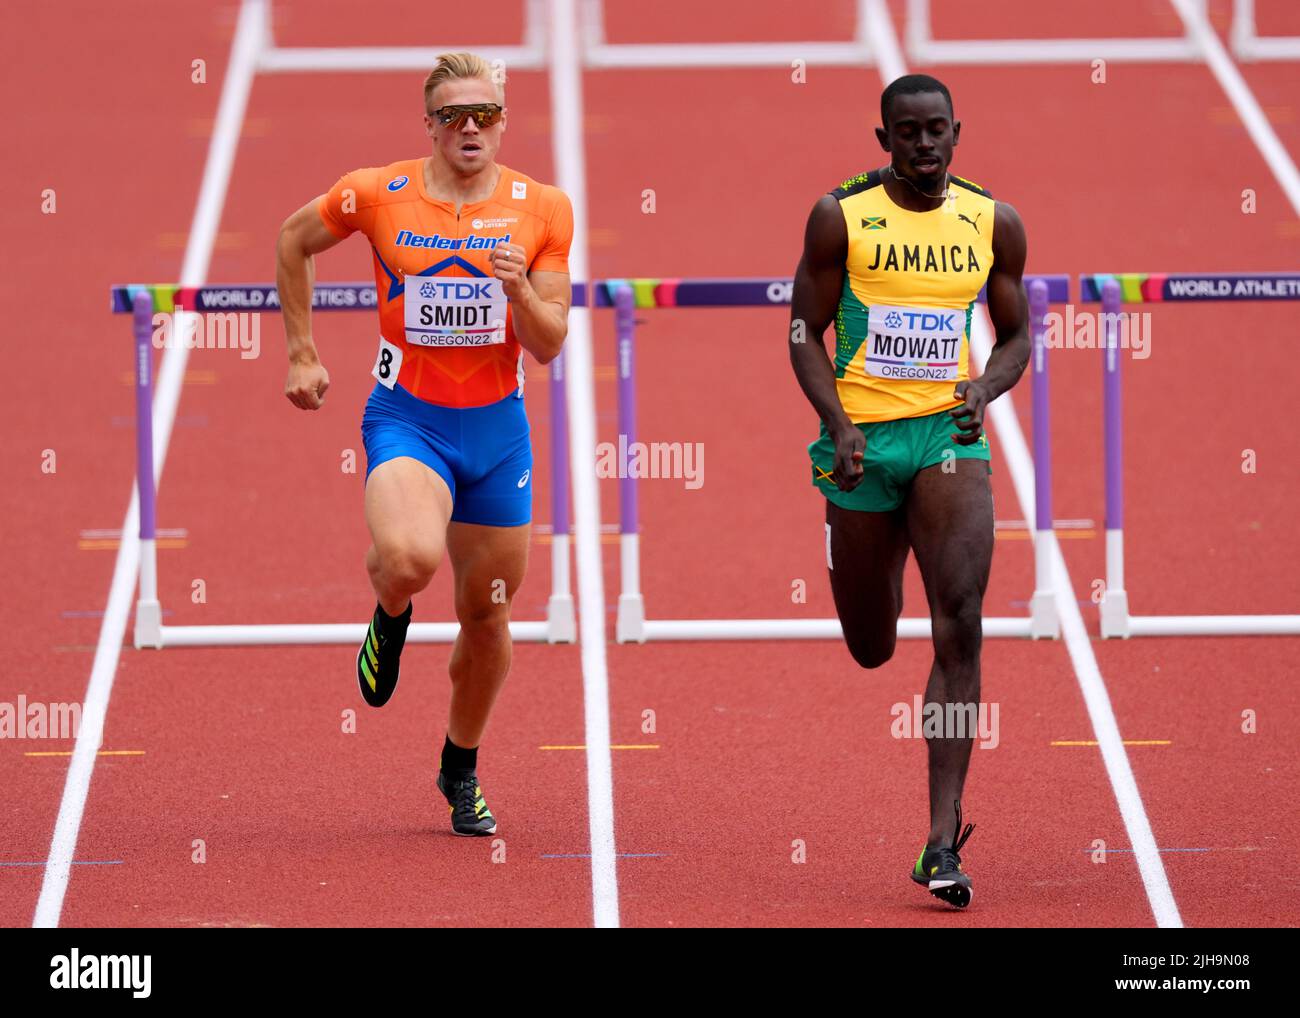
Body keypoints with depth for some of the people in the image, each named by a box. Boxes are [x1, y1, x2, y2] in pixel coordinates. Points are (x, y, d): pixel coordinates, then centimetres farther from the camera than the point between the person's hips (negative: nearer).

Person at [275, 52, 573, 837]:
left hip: (497, 425, 2)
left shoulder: (541, 209, -2)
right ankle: (392, 615, 7)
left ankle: (461, 769, 34)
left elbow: (549, 344, -1)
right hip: (407, 418, -2)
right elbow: (293, 241, 12)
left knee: (487, 615, 10)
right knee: (411, 557, -32)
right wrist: (302, 353, 11)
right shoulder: (377, 196, -6)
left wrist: (519, 290, -21)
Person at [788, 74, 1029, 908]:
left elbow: (1017, 337, 12)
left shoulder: (995, 224, 3)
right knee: (872, 649, 11)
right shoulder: (841, 218, -2)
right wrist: (839, 424, -14)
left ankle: (943, 842, -19)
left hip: (949, 433, 0)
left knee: (960, 627, -17)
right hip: (864, 438, 0)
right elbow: (806, 331, 1)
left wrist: (984, 390, -10)